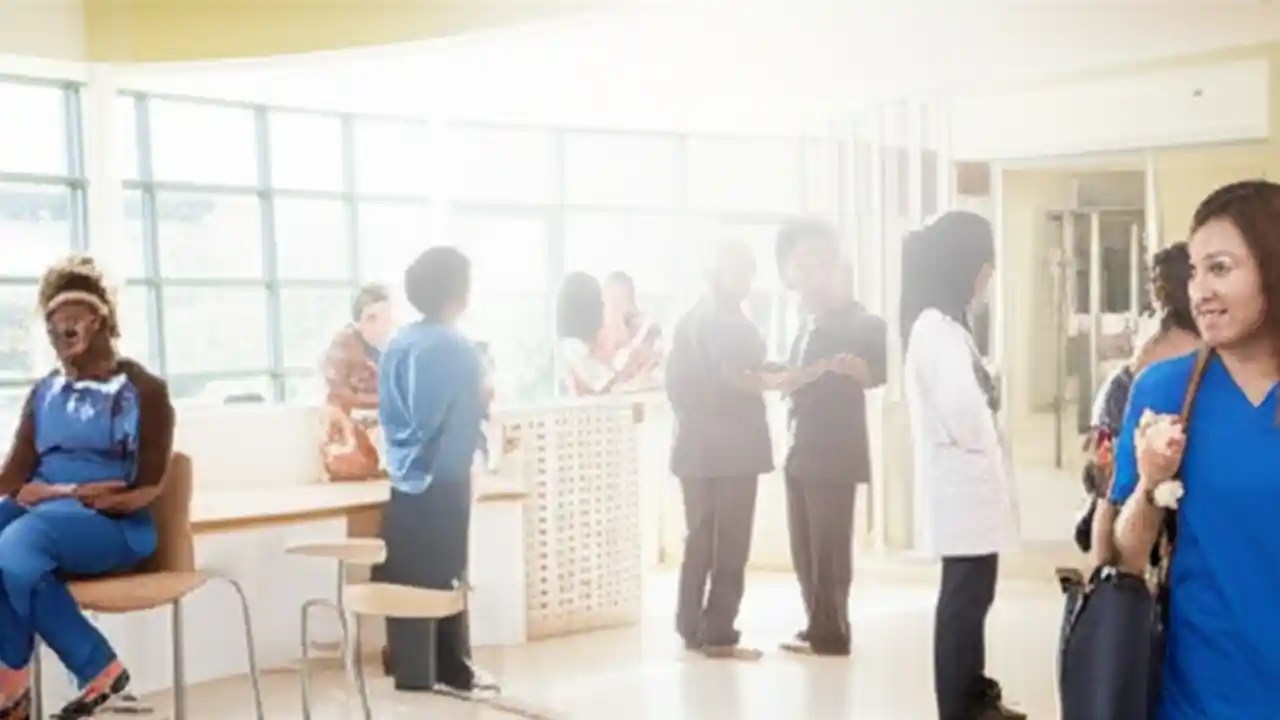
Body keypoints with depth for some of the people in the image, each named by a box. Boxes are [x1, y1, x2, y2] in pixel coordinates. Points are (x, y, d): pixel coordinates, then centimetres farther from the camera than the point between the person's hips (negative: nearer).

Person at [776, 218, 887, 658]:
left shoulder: (861, 325, -8)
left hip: (836, 452, -8)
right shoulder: (810, 328, 18)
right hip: (802, 450, 8)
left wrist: (854, 367, -37)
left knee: (830, 548, -3)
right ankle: (818, 628, 21)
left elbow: (878, 373, -21)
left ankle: (830, 634, 5)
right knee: (805, 548, 12)